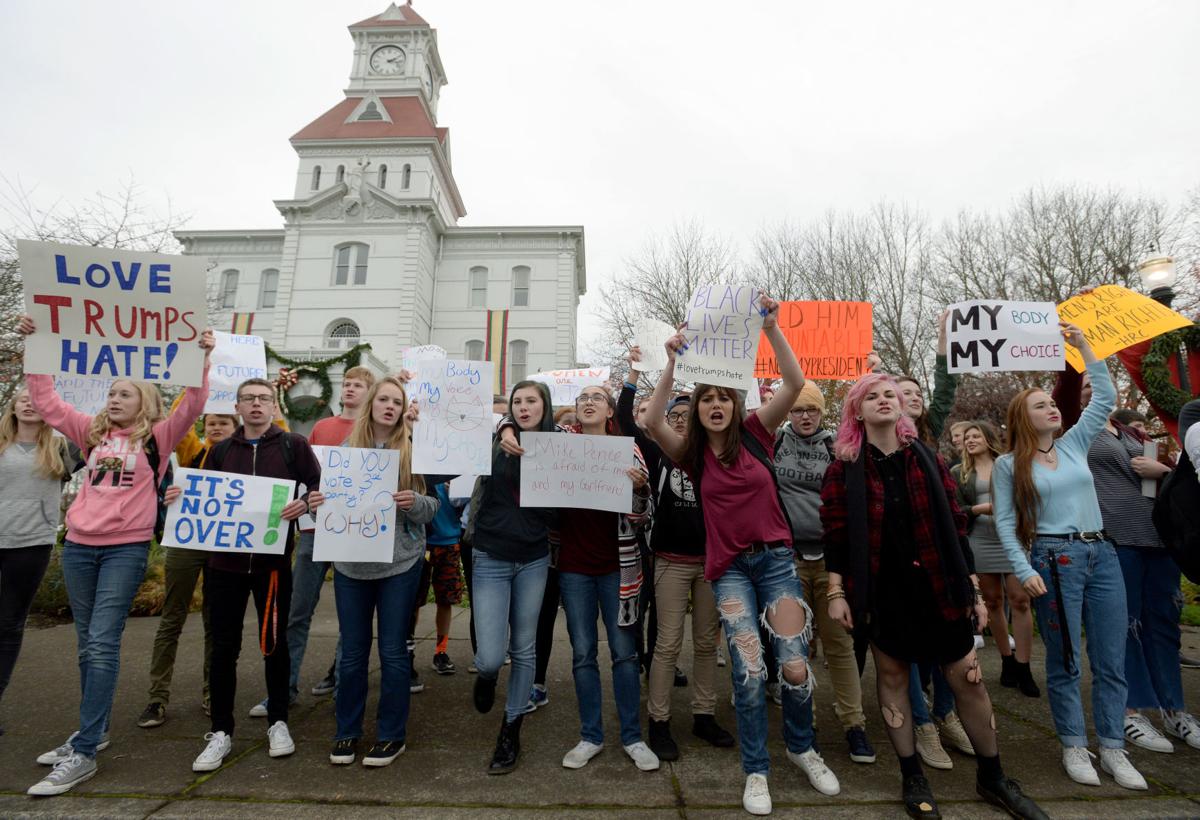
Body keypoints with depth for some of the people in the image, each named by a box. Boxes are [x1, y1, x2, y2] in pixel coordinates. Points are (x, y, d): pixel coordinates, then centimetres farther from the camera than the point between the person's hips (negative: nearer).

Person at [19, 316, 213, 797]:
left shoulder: (157, 437, -2)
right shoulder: (92, 432, 11)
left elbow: (192, 407, -15)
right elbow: (45, 401, 11)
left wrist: (202, 361, -25)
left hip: (126, 549, -5)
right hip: (79, 546, 6)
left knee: (102, 644, -7)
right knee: (87, 644, 15)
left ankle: (84, 754, 0)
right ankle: (94, 730, 29)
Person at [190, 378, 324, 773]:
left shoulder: (293, 445, 0)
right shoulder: (220, 451, 10)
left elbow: (319, 486, -2)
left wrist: (305, 503, -22)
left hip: (273, 559, -2)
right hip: (224, 560, 2)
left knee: (274, 642, 9)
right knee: (224, 647, 8)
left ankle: (277, 722, 26)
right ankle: (221, 731, 22)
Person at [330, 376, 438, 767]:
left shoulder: (414, 450, -2)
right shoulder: (348, 447, 4)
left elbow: (433, 506, 0)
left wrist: (414, 503, -21)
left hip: (399, 562, -2)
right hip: (351, 562, 2)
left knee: (393, 651, 7)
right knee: (352, 652, 13)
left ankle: (391, 735, 24)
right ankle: (347, 731, 31)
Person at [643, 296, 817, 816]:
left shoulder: (755, 433, 1)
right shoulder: (691, 453, 0)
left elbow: (795, 383, -9)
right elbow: (652, 422, -17)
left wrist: (771, 328, -18)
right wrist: (672, 363, -23)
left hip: (776, 558, 1)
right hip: (728, 568, 0)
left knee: (795, 666, -2)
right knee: (749, 670, -6)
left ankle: (799, 744, 31)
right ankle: (756, 772, 17)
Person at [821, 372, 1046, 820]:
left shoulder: (926, 457, 4)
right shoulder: (845, 467, -4)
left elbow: (954, 523, 6)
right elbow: (835, 532, -5)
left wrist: (972, 586, 5)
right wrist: (836, 591, -9)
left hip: (936, 584, 2)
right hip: (881, 589, -2)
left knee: (968, 678, 9)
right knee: (892, 676, 9)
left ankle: (991, 777, 31)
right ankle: (912, 777, 26)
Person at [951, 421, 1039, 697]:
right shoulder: (958, 473, 8)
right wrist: (980, 509, -15)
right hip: (979, 543, 1)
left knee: (1020, 600, -7)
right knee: (993, 601, 8)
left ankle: (1023, 668, 1)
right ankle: (1007, 660, 22)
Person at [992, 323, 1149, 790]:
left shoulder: (1075, 444, 10)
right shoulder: (1009, 465, -2)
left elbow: (1106, 397, 8)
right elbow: (1005, 522, -4)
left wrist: (1082, 346, 6)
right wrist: (1024, 570, -13)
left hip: (1102, 554, 5)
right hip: (1054, 560, -4)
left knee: (1111, 660, 8)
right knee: (1065, 661, 3)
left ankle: (1113, 749, 20)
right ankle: (1073, 747, 17)